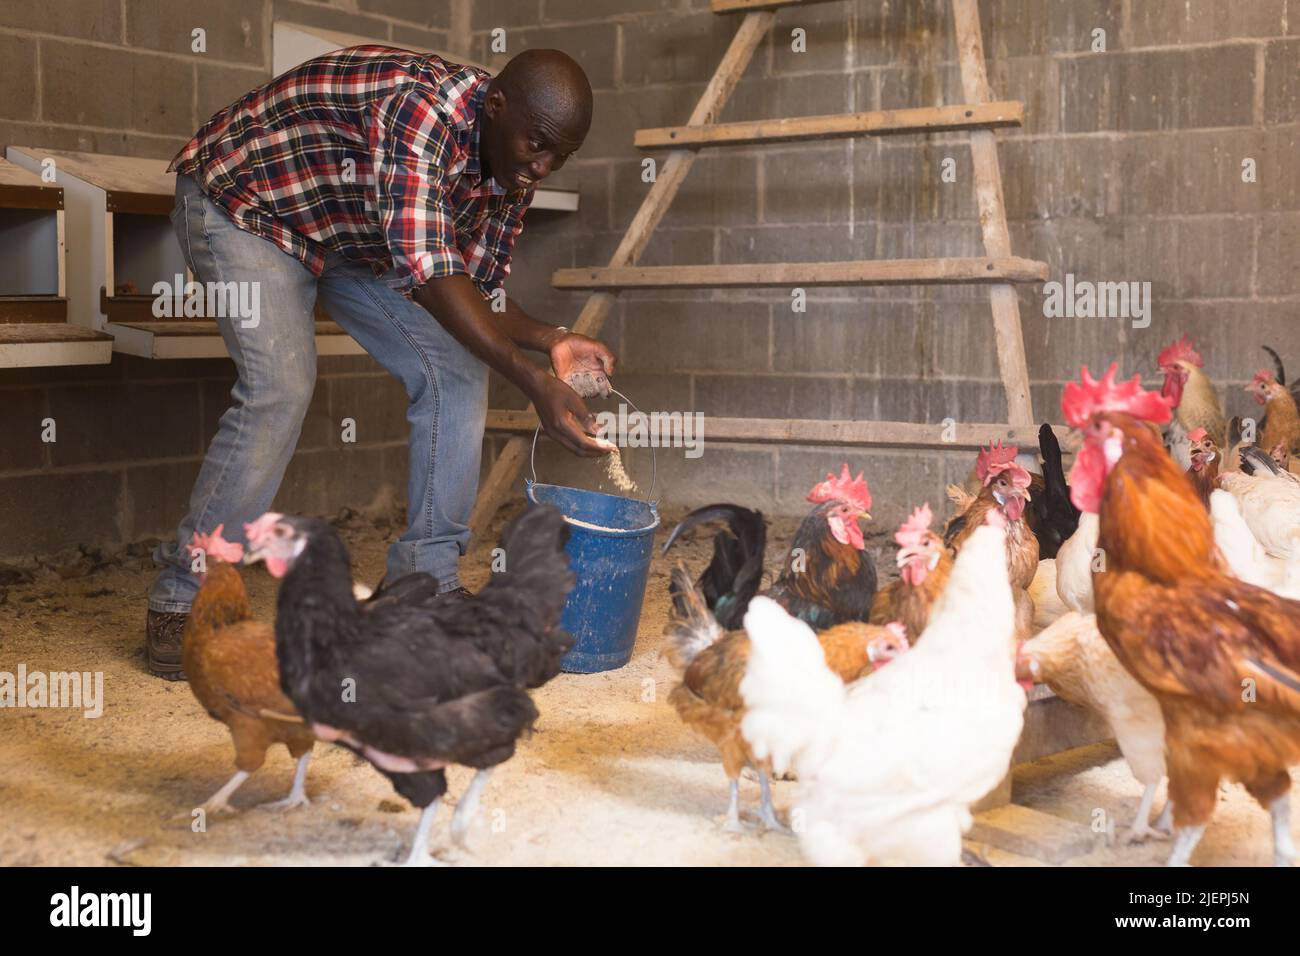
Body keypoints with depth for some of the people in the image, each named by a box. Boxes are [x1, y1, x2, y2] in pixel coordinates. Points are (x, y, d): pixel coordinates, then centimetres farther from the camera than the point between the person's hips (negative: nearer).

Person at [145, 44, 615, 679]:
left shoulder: (510, 170, -10)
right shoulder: (420, 104, -37)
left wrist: (548, 340, -22)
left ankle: (427, 579, 6)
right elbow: (430, 274, -44)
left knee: (456, 370, -4)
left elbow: (476, 291, -2)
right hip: (242, 201, -8)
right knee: (281, 387, -26)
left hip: (353, 239, 8)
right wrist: (534, 384, -49)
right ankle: (182, 596, -12)